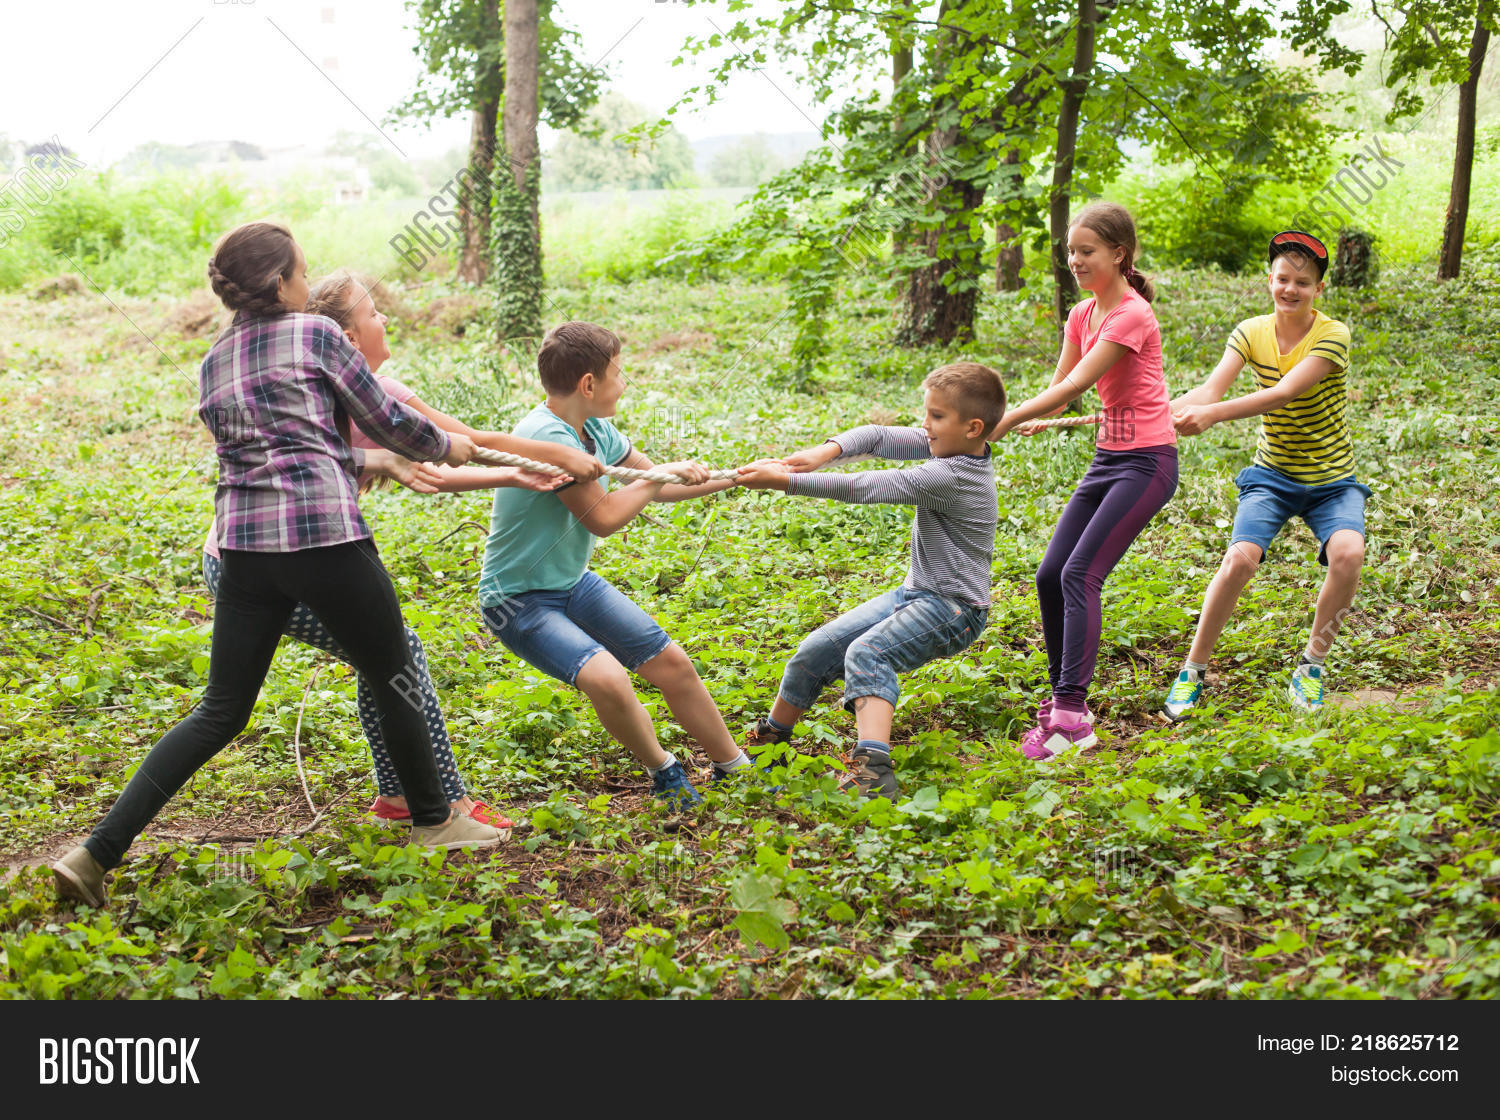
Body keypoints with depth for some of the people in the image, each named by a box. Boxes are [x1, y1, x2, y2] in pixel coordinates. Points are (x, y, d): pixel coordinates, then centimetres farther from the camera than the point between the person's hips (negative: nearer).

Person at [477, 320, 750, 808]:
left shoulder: (594, 429, 0)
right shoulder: (548, 436, -28)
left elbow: (653, 485, 13)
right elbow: (602, 517, -23)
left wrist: (736, 476, 11)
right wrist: (660, 476, -10)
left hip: (574, 584, 9)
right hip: (519, 599, -9)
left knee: (671, 662, 6)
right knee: (607, 679, -29)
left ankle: (735, 766, 24)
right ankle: (662, 769, -1)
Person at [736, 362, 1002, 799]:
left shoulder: (950, 477, -25)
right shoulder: (948, 448, 2)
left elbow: (863, 488, -26)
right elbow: (879, 437, 3)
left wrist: (783, 480, -24)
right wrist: (827, 450, -16)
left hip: (953, 609, -10)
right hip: (916, 593, 10)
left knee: (866, 652, -34)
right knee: (816, 650, 6)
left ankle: (874, 771, -46)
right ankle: (769, 741, 25)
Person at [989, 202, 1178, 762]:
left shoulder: (1132, 315, -16)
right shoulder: (1082, 315, 11)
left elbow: (1074, 386, -20)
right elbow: (1059, 390, 10)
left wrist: (1006, 421, -21)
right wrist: (996, 420, -5)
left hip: (1147, 462, -9)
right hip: (1107, 458, 9)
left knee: (1080, 574, -18)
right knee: (1050, 575, 3)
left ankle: (1072, 715, -20)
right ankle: (1062, 695, 15)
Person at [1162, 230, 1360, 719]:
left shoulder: (1333, 335, -16)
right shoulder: (1252, 332, -4)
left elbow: (1285, 392, -31)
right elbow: (1211, 389, -19)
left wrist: (1211, 415, -44)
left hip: (1332, 481, -2)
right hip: (1273, 475, 2)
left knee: (1348, 553, -30)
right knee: (1240, 558, -23)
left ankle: (1310, 668, -8)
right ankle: (1191, 673, -6)